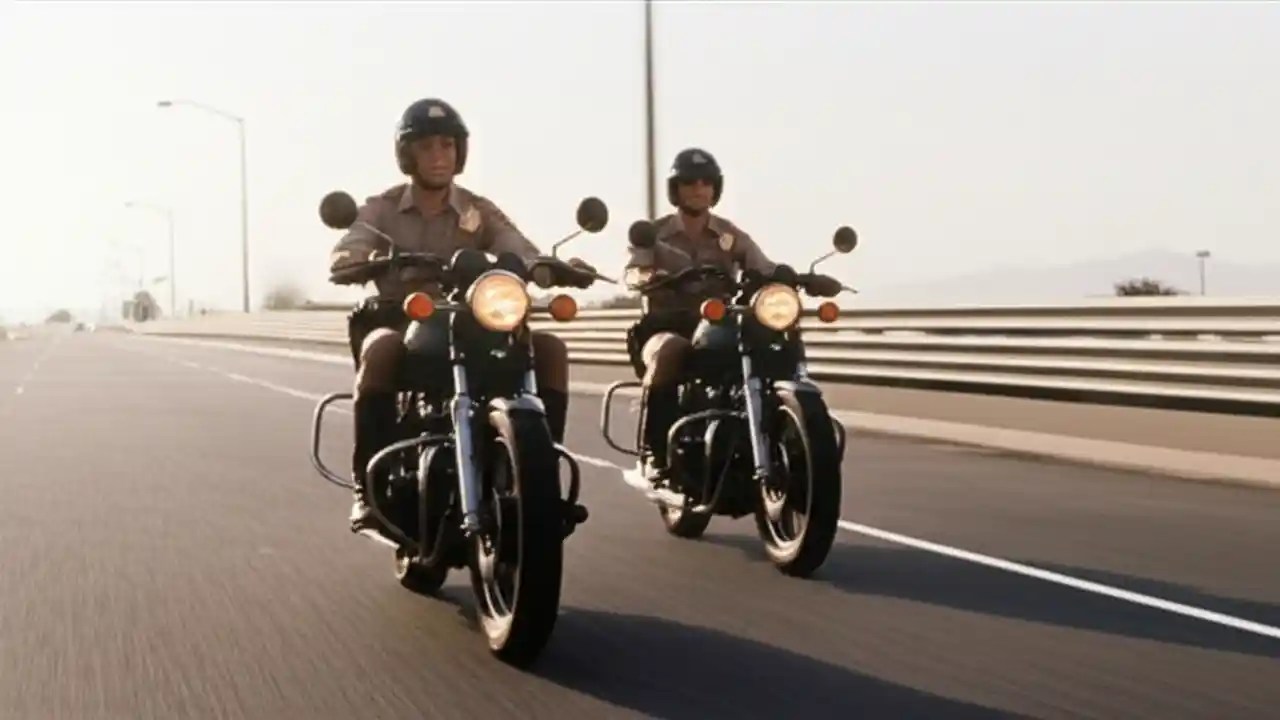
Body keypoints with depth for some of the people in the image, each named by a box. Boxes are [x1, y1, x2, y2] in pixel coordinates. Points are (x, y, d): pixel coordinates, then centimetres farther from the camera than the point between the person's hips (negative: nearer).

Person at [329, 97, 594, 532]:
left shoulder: (480, 212, 10)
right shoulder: (381, 210, 6)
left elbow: (525, 257, -7)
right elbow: (340, 262, -12)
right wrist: (370, 260, -37)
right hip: (398, 321, -2)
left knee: (550, 349, -20)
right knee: (381, 350, -38)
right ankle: (368, 485, -30)